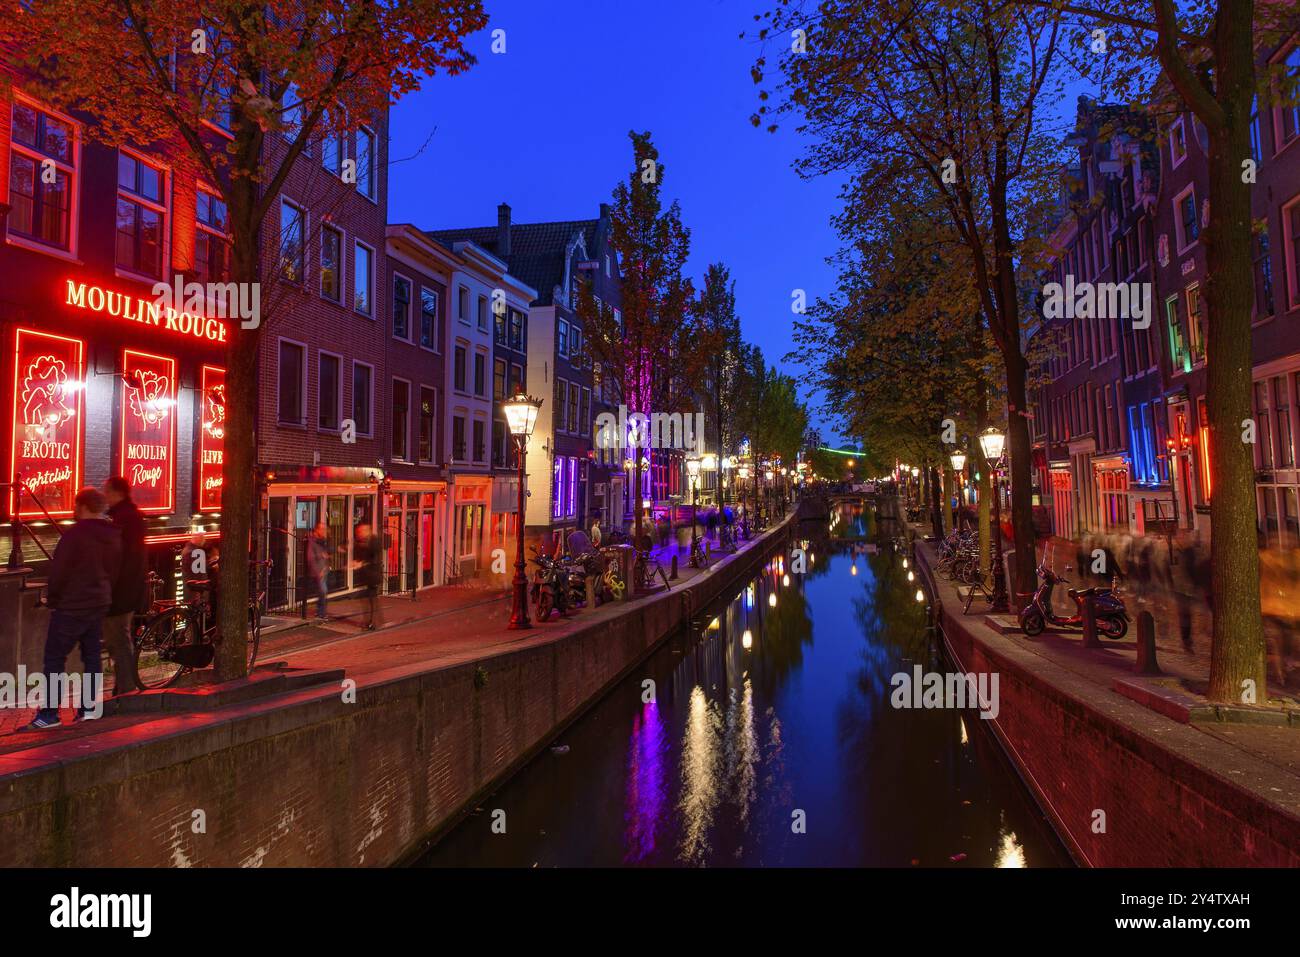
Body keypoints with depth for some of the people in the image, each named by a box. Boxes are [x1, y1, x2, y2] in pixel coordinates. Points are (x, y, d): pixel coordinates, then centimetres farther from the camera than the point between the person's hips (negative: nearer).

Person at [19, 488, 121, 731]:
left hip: (72, 606, -7)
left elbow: (58, 570, -13)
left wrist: (52, 599, 1)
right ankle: (89, 707, 15)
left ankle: (48, 715, -3)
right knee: (92, 656, 12)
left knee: (54, 659, -2)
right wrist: (103, 594, 18)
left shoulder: (74, 534, -16)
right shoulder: (114, 536, 7)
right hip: (100, 604, 7)